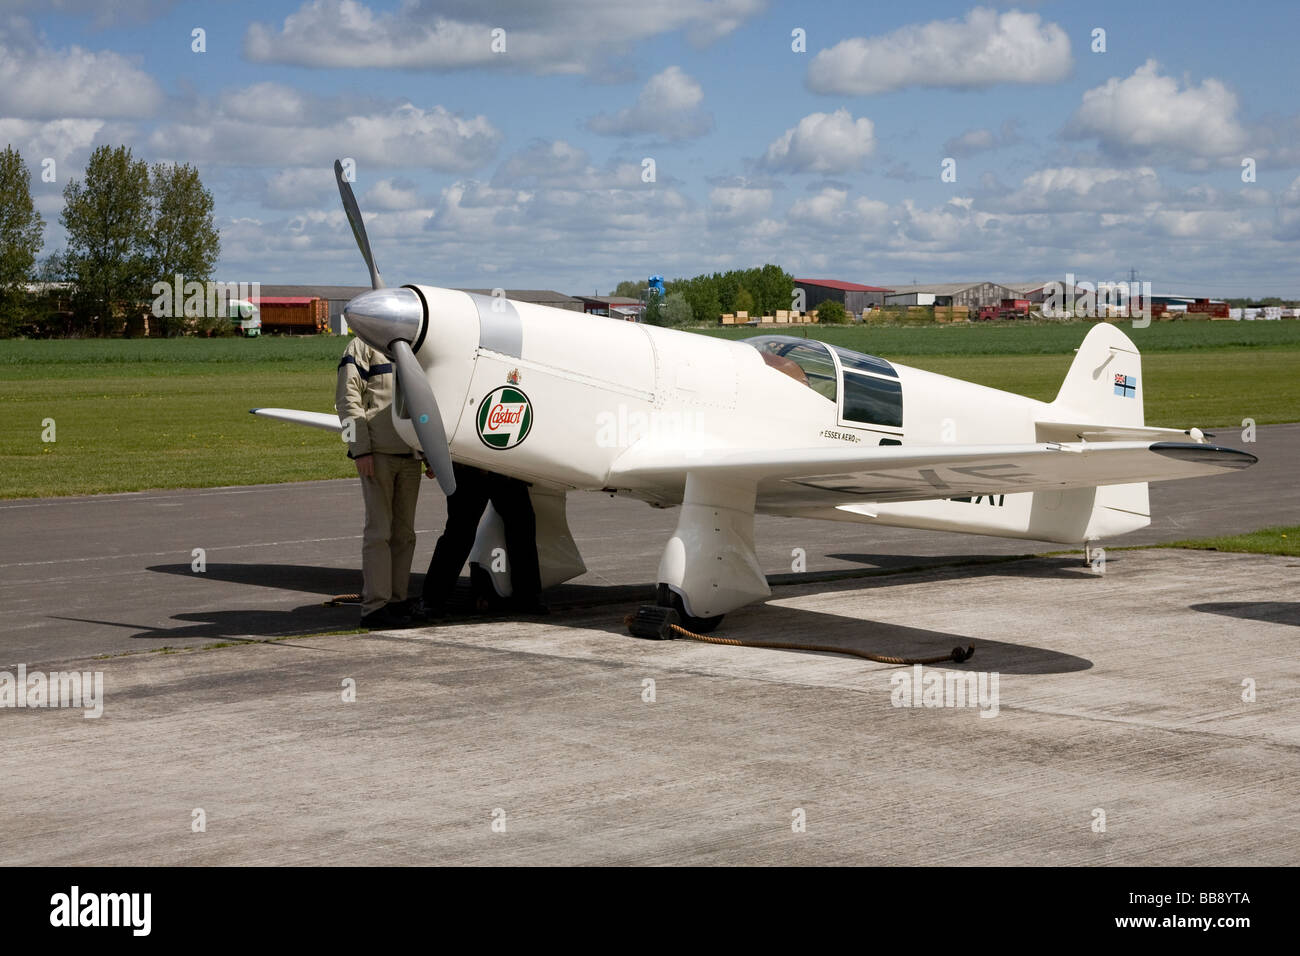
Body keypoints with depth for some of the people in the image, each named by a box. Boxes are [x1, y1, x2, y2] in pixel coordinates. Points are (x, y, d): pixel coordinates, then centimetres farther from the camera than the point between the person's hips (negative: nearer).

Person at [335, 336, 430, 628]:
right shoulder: (363, 346, -2)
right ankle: (375, 606, -7)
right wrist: (360, 449, -16)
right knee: (379, 530, -8)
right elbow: (348, 399, -9)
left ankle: (397, 600, 13)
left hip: (409, 457, 7)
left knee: (404, 532, 7)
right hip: (377, 454, -7)